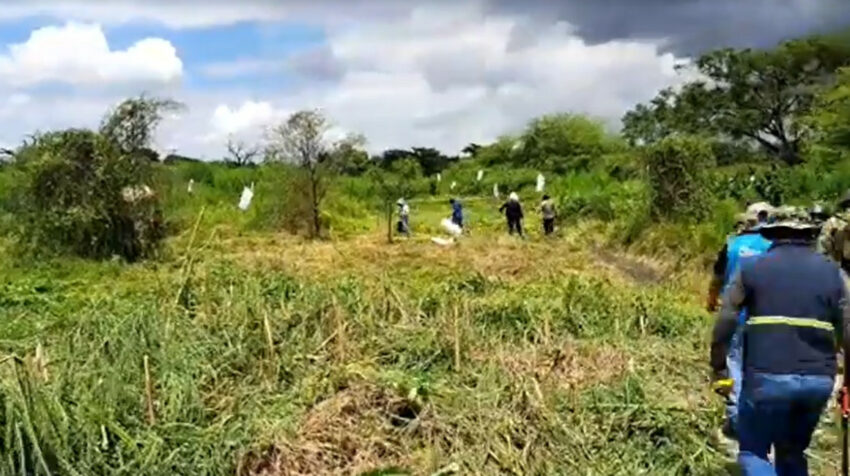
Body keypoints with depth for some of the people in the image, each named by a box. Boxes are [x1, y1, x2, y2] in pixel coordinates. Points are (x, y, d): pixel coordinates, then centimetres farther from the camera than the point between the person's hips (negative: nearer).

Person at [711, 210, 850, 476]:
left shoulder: (751, 269, 4)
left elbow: (725, 323, -1)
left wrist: (718, 367, 8)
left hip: (767, 378, -3)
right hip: (819, 380, 3)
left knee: (753, 452, 10)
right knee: (793, 454, 22)